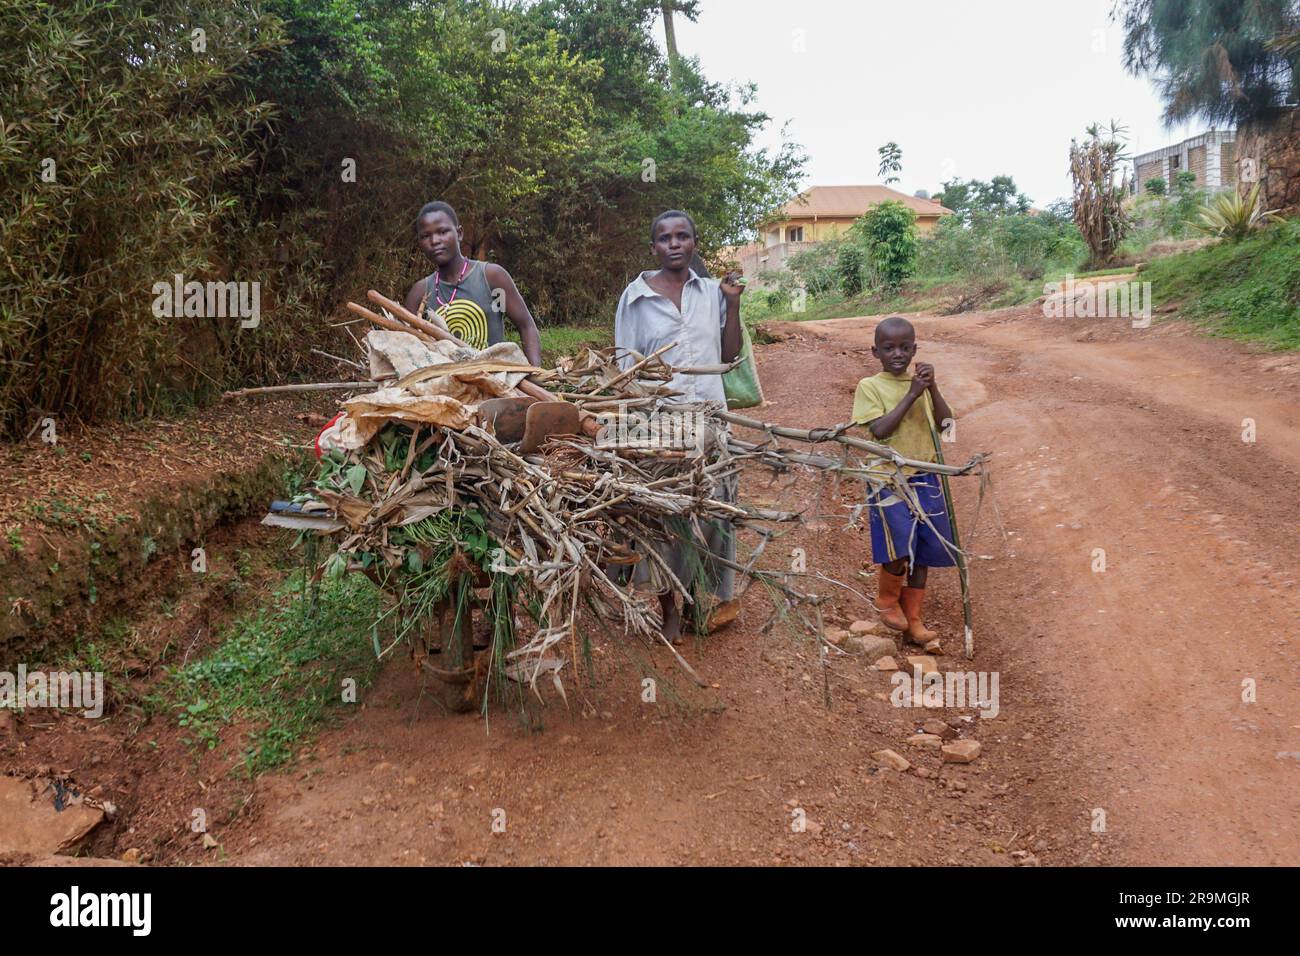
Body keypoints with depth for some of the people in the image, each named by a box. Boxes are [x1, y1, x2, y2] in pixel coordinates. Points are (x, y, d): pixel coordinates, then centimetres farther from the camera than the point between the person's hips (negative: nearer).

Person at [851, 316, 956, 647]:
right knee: (899, 551, -13)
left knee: (923, 551, 9)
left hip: (925, 480, 5)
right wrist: (911, 395, -19)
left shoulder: (921, 382, 7)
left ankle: (913, 619, 24)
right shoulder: (870, 386, -6)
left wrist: (932, 387, -14)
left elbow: (946, 423, -2)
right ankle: (887, 598, 19)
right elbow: (880, 431, -19)